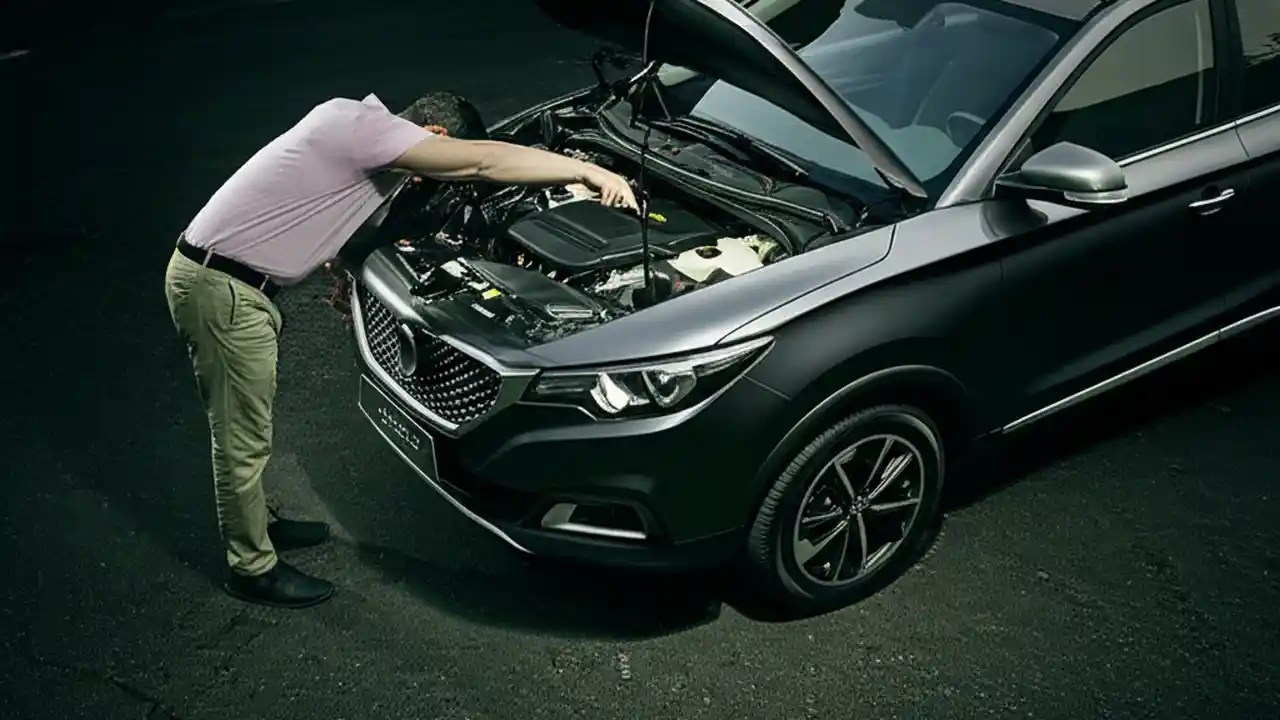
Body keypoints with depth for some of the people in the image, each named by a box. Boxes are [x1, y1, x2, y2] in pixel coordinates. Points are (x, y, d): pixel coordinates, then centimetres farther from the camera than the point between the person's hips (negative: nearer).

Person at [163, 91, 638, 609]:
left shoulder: (360, 125, 9)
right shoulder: (365, 126, -20)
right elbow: (482, 163, -26)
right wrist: (586, 171, -24)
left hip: (221, 276, 10)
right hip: (221, 288, -10)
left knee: (246, 426, 24)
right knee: (244, 438, 3)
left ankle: (253, 523, 43)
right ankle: (253, 569, 19)